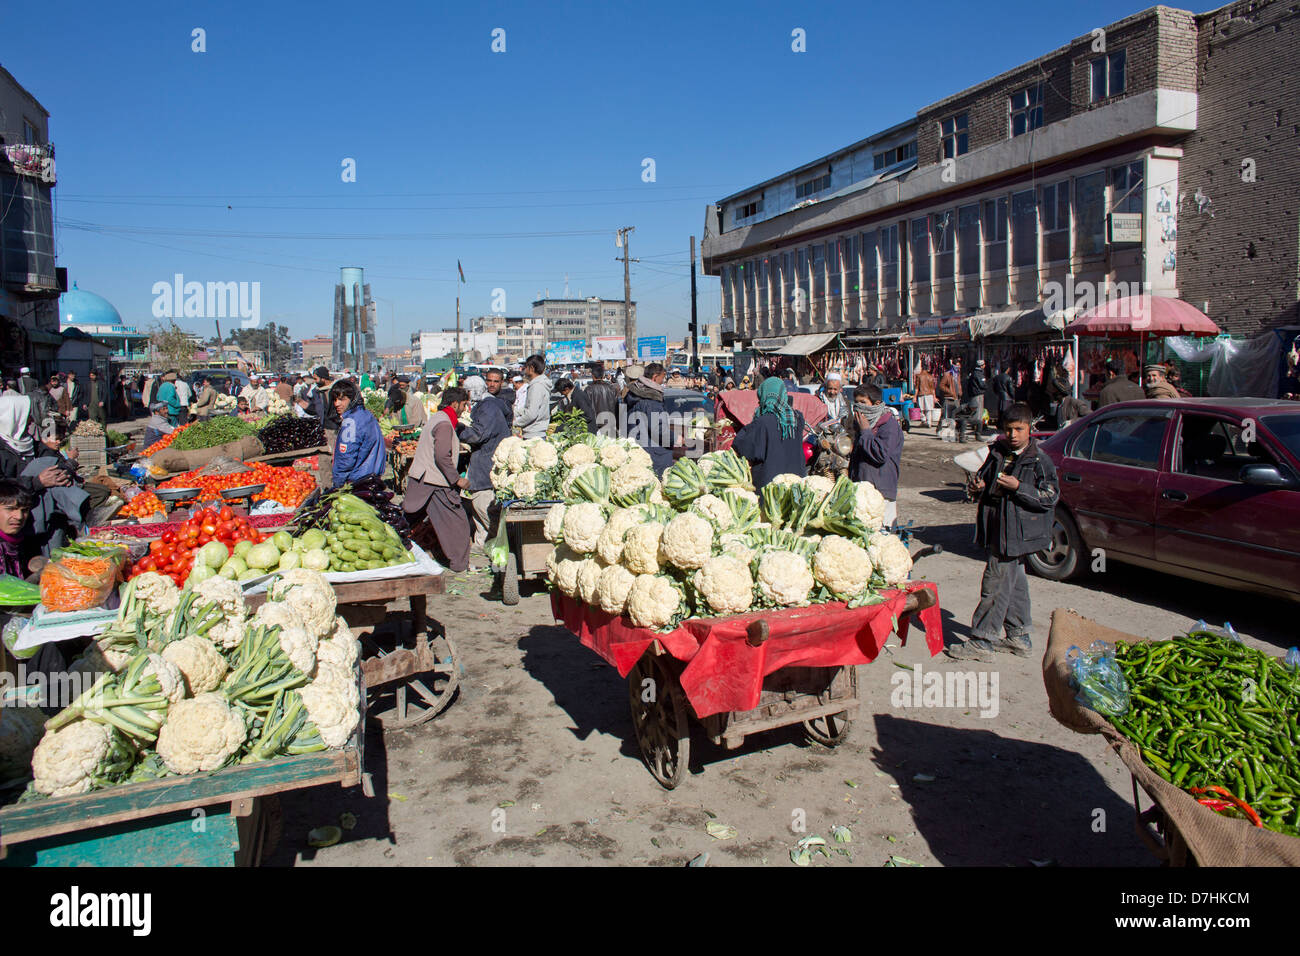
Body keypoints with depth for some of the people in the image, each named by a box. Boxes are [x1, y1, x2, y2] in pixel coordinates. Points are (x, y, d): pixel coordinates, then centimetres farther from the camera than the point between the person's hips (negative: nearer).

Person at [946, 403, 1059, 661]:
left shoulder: (1040, 461, -10)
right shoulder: (997, 453, 10)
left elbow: (1050, 497, -14)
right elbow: (986, 479, 26)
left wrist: (1017, 487, -22)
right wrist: (980, 485, 3)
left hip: (1017, 532, -7)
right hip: (997, 530, 7)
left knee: (996, 584, -7)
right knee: (1014, 583, 17)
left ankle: (981, 641, -1)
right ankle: (1019, 637, 28)